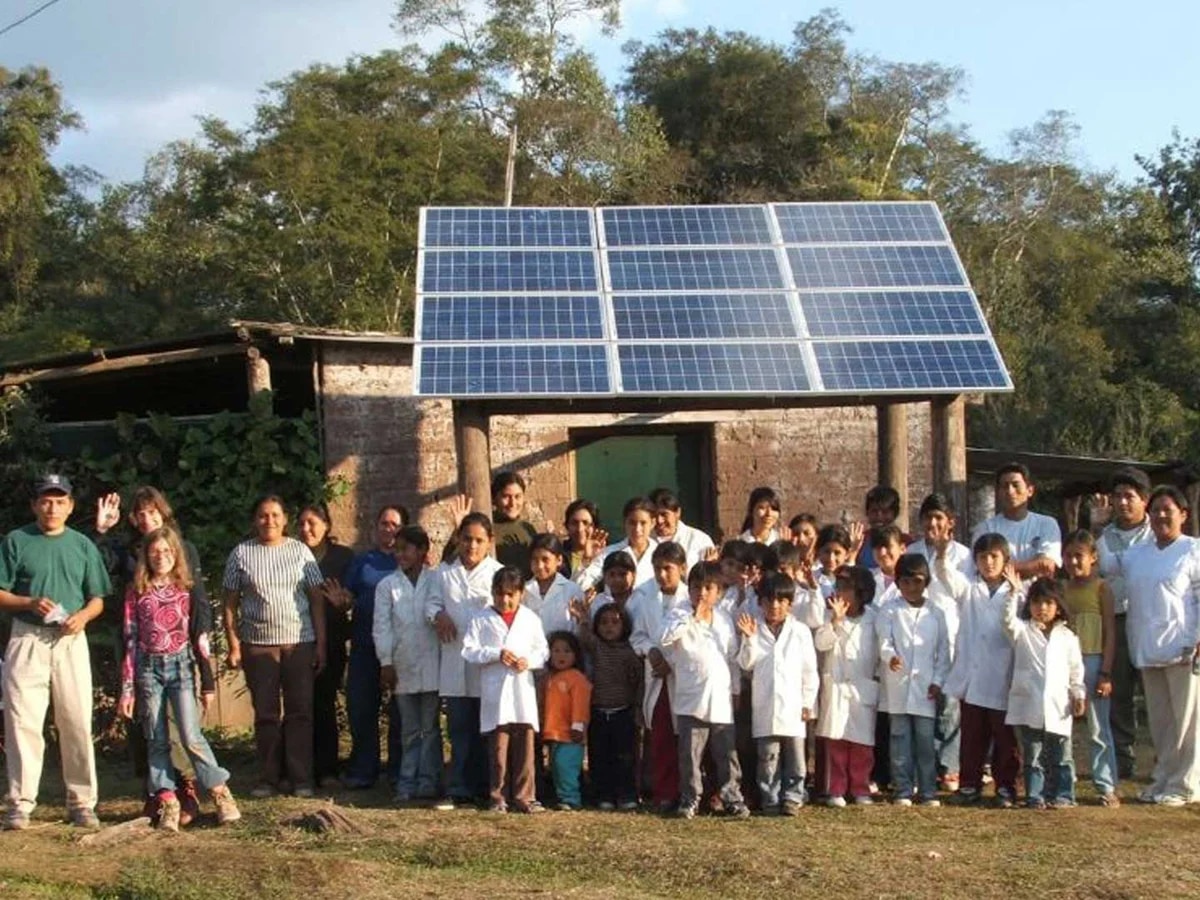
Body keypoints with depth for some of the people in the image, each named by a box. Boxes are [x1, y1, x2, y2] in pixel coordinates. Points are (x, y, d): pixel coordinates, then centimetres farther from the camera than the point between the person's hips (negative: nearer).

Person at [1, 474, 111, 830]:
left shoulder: (82, 546, 12)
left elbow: (97, 599, 13)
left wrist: (83, 616, -8)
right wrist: (30, 603, -16)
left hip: (71, 641, 2)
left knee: (78, 722, 1)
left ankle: (82, 802, 9)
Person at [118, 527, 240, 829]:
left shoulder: (187, 591, 4)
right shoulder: (137, 593, 4)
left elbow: (200, 637, 5)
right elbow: (130, 641, 4)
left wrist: (208, 682, 3)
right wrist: (126, 689, 0)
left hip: (180, 666, -1)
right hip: (148, 668, 1)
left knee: (191, 737, -10)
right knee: (157, 740, 3)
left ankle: (221, 792, -1)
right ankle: (167, 801, 8)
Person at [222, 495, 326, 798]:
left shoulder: (300, 551, 4)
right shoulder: (241, 553, 4)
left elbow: (317, 599, 4)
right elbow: (230, 603, 4)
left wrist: (321, 643, -1)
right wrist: (233, 644, -3)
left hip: (299, 643, 0)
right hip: (257, 644, 0)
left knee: (300, 712, 1)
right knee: (265, 714, 6)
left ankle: (301, 779, 6)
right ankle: (269, 779, 14)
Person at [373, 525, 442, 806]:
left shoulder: (437, 581, 1)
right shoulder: (387, 585, 5)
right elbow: (381, 626, 3)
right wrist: (386, 662, -3)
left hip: (431, 664, -2)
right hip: (402, 666, 2)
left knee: (430, 727, 4)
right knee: (409, 730, 9)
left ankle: (428, 782, 7)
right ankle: (407, 783, 12)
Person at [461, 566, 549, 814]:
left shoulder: (531, 619, 8)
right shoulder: (481, 619, 2)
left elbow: (543, 651, 11)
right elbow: (469, 651, -4)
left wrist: (529, 661, -9)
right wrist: (496, 655, -15)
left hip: (523, 693, 2)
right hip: (495, 695, -2)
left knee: (525, 747, 3)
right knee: (498, 748, 2)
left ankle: (523, 796, 9)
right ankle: (498, 797, 10)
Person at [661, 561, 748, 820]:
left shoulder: (724, 620, 11)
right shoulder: (680, 615, -2)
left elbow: (733, 658, 17)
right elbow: (667, 637, -23)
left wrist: (735, 689, 13)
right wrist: (693, 617, -20)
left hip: (721, 700, 3)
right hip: (691, 700, -3)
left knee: (727, 754, 7)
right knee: (690, 754, 1)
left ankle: (732, 798, 15)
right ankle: (690, 799, 11)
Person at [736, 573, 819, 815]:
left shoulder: (800, 632, 1)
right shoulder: (756, 630, 5)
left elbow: (810, 670, 3)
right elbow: (747, 664, -1)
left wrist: (808, 702, 0)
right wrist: (749, 638, -14)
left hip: (792, 705, -1)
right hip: (765, 706, 1)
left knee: (794, 755, 5)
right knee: (768, 755, 5)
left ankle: (792, 796, 12)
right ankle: (770, 798, 11)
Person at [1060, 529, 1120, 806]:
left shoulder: (1100, 588, -2)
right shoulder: (1061, 589, 10)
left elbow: (1110, 632, -5)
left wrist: (1105, 673, -10)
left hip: (1092, 661, -4)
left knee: (1098, 729, 0)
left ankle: (1106, 786, 5)